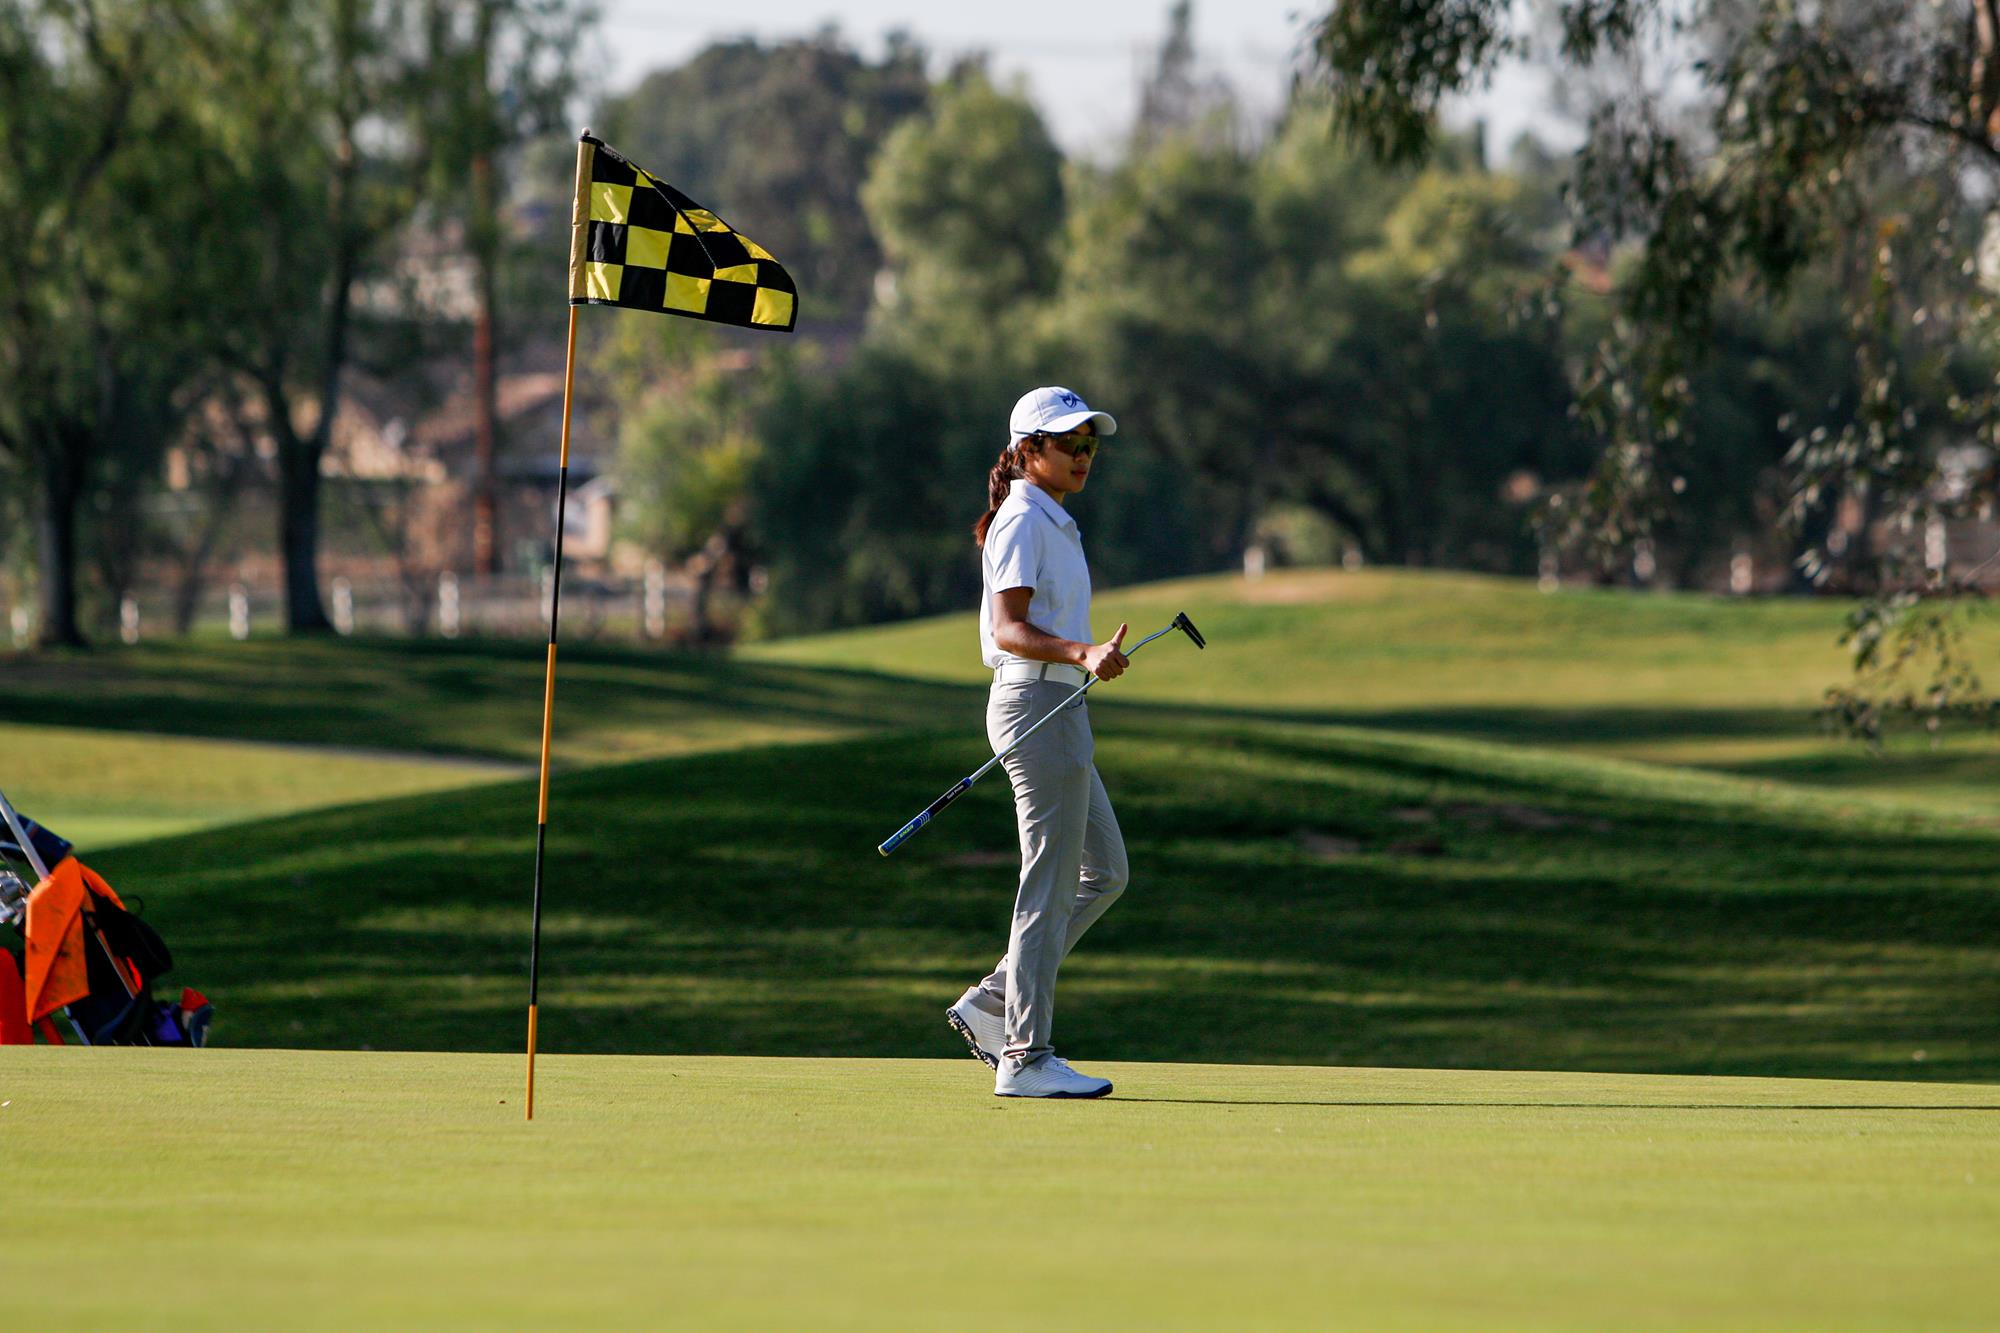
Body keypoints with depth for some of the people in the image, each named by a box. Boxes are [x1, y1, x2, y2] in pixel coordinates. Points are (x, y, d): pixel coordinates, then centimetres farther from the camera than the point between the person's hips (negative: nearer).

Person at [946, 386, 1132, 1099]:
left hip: (1059, 712, 10)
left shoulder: (1052, 523, 18)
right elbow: (1009, 630, -21)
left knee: (1104, 873, 13)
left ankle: (991, 1005, 14)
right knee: (1050, 885, -8)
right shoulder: (1023, 522, -12)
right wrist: (1084, 654, -35)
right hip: (1036, 704, -10)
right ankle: (1026, 1058, -5)